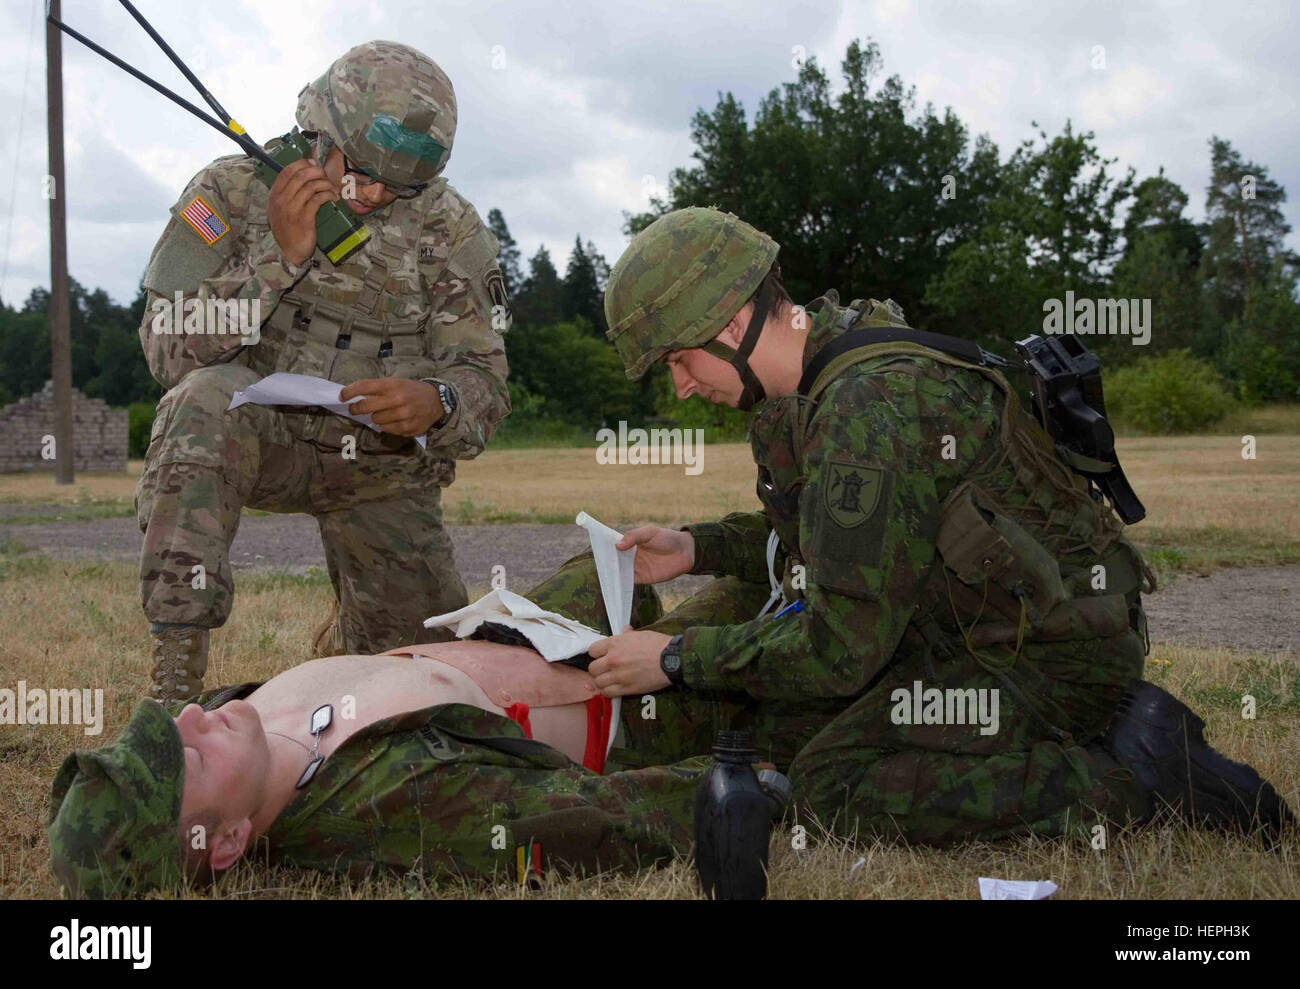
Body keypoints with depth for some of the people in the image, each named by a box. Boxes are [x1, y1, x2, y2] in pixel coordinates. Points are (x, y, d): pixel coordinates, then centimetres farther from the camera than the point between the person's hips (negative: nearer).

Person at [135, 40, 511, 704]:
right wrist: (278, 256, -29)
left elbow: (485, 383, -9)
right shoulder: (235, 190, -10)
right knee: (206, 399, -38)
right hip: (262, 436, -2)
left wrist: (436, 402, -34)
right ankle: (175, 681, -36)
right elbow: (170, 351, -18)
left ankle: (348, 635, 44)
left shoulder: (448, 228, -6)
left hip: (382, 465, 3)